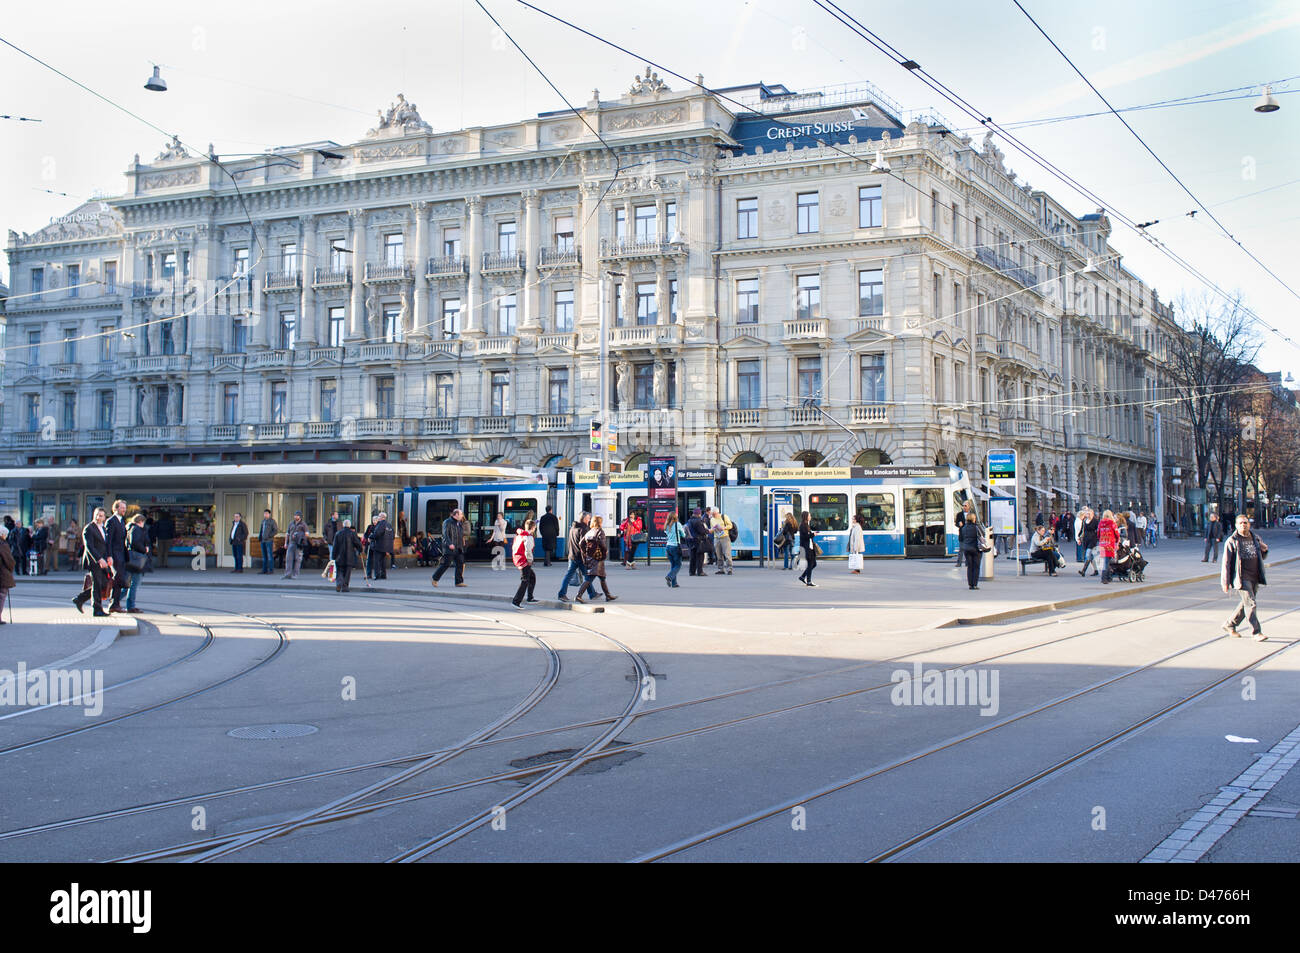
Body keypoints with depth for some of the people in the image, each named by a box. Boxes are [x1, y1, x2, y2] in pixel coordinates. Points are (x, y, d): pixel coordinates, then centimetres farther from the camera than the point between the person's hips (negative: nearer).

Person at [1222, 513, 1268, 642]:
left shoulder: (1256, 539, 11)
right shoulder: (1232, 541, -6)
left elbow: (1261, 558, 24)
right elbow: (1226, 562, -7)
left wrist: (1264, 551, 0)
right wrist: (1225, 582, -12)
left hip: (1255, 578, 6)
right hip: (1241, 578, -6)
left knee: (1246, 604, 13)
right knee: (1250, 603, -12)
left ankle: (1229, 625, 29)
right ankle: (1257, 632, -8)